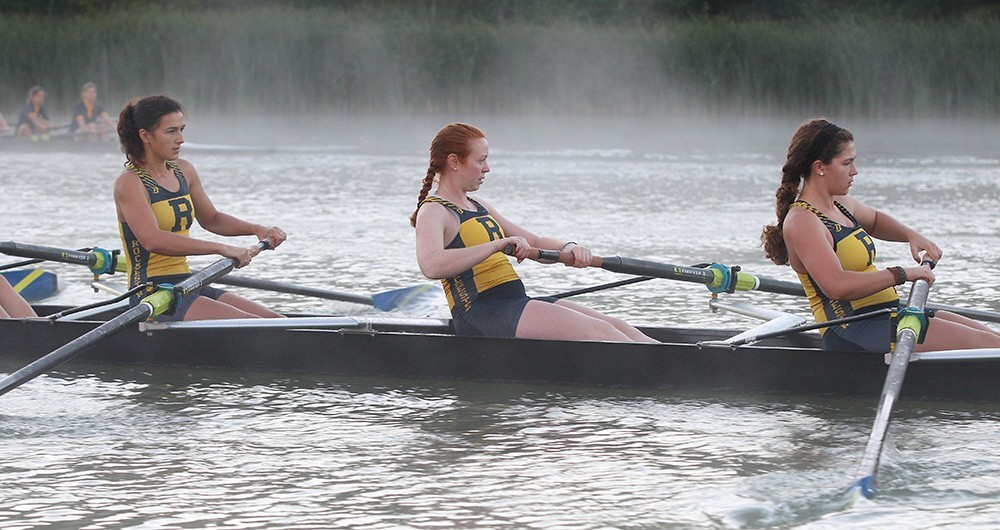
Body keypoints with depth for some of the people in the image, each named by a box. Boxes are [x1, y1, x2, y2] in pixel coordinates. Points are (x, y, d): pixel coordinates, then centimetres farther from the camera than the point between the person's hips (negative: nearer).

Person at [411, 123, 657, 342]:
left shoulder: (478, 207, 24)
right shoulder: (432, 212, -6)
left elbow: (535, 242, 25)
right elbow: (431, 266, -27)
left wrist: (568, 248, 1)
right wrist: (498, 245, -33)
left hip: (515, 303, 9)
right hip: (481, 312, -9)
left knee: (617, 328, -5)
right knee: (598, 332, -22)